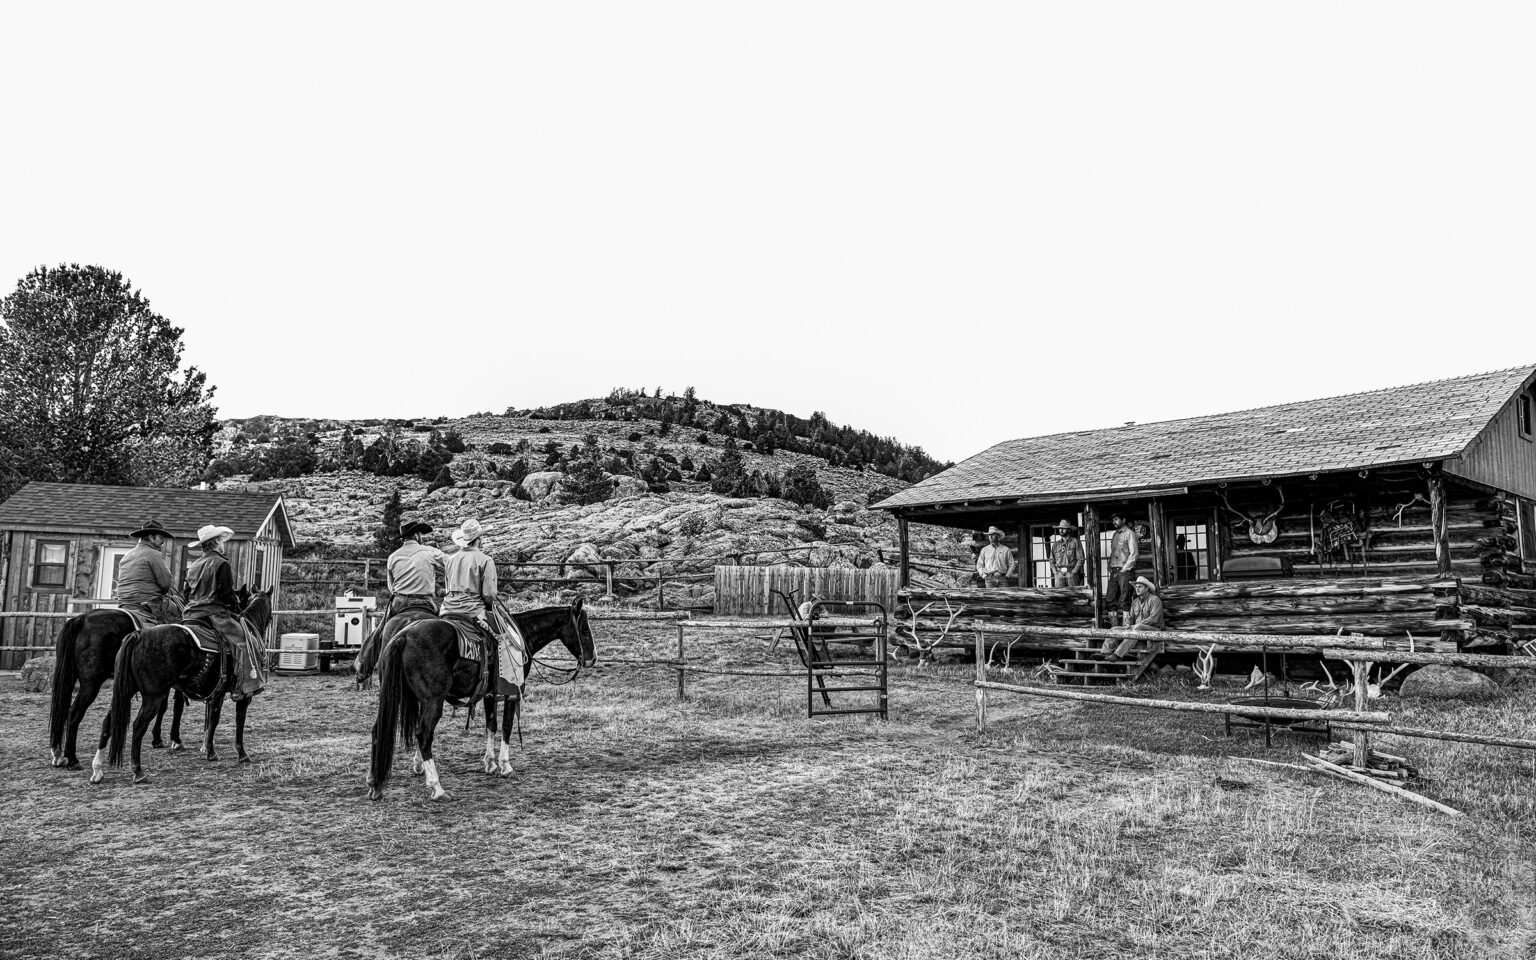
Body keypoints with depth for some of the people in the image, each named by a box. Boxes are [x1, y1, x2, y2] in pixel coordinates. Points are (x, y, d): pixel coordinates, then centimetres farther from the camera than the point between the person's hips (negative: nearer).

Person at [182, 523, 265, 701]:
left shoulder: (193, 566, 17)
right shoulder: (221, 563, -9)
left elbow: (187, 594, 20)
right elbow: (227, 594, -12)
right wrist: (237, 610, 0)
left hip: (192, 615, 9)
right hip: (215, 613, -9)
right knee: (247, 643, -9)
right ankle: (244, 687, -19)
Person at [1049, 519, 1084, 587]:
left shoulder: (1075, 542, 6)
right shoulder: (1055, 545, 15)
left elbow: (1081, 559, 1)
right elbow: (1052, 561, 16)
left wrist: (1073, 572, -8)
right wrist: (1055, 572, 1)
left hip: (1072, 573, -2)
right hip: (1059, 574, 2)